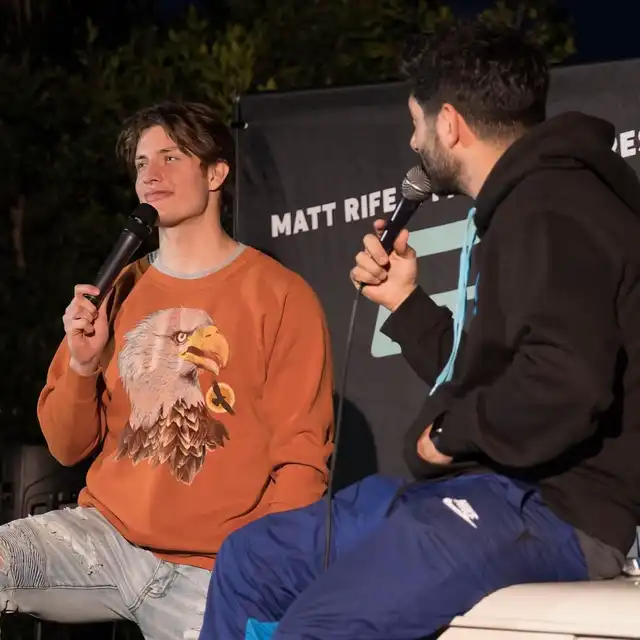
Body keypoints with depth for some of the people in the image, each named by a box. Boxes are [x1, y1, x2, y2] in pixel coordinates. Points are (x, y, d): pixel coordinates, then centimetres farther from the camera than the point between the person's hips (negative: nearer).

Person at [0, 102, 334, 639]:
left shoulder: (280, 296, -2)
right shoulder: (119, 292, 13)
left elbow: (300, 459, -4)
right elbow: (67, 448, 13)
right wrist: (82, 364, -5)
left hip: (209, 571, -3)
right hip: (104, 533, 4)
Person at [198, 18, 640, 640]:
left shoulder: (552, 209, -16)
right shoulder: (524, 208, 20)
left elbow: (565, 386, -31)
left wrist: (449, 431, -15)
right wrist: (404, 301, 18)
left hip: (551, 506, -11)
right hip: (497, 488, 11)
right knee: (250, 560, 14)